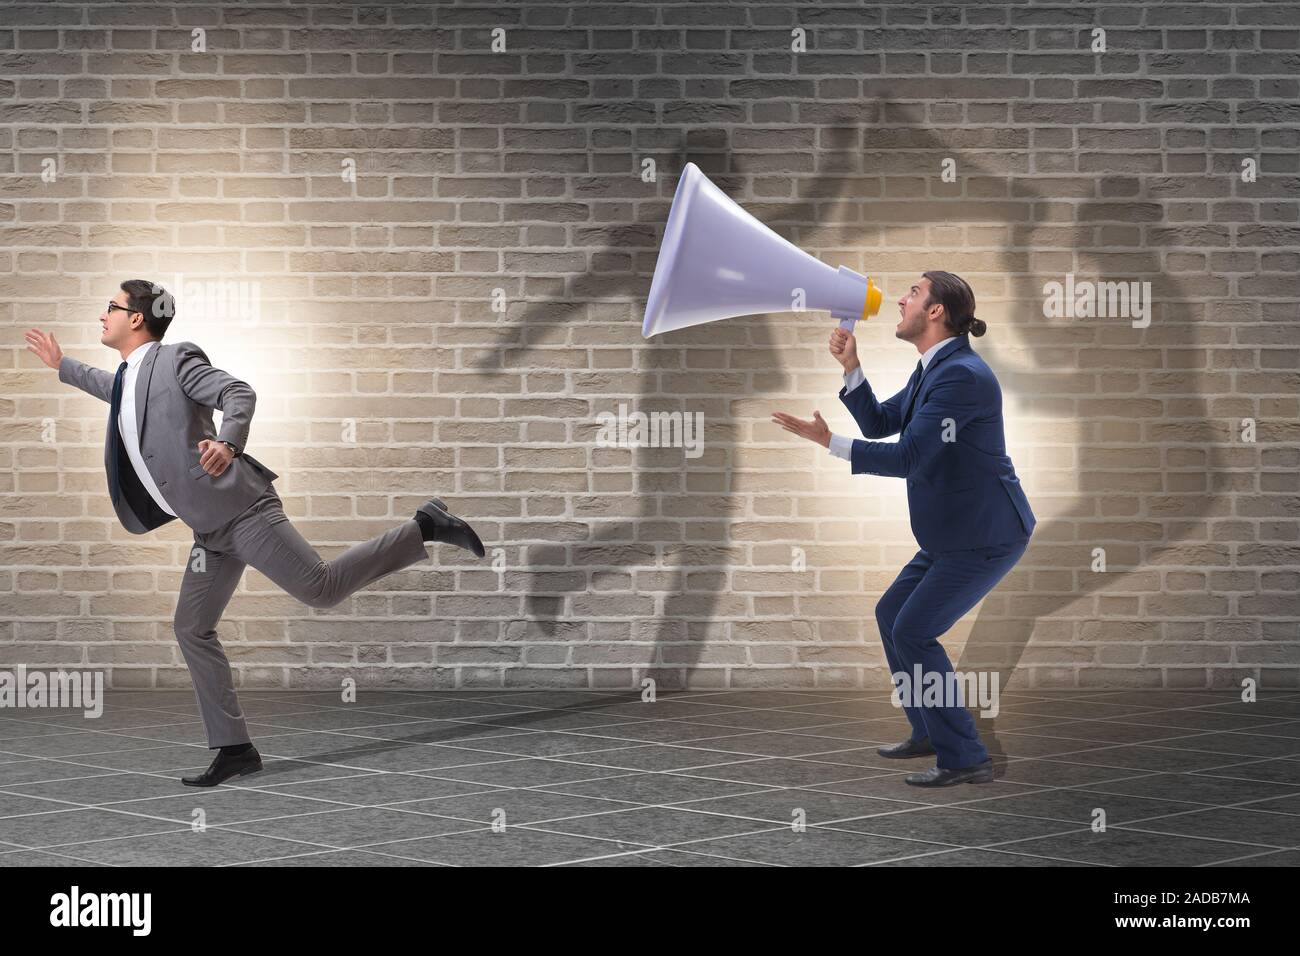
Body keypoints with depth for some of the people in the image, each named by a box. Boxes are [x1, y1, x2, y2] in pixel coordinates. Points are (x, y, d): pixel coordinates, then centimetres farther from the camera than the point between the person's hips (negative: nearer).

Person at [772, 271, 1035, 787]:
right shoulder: (932, 370, 10)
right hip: (954, 533, 11)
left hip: (986, 535, -11)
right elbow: (880, 424, 15)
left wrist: (828, 441, -24)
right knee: (890, 615, 17)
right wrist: (850, 367, 2)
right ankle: (930, 732, 29)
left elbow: (909, 457, -26)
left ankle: (965, 758, -6)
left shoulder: (962, 375, -22)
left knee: (913, 632, -12)